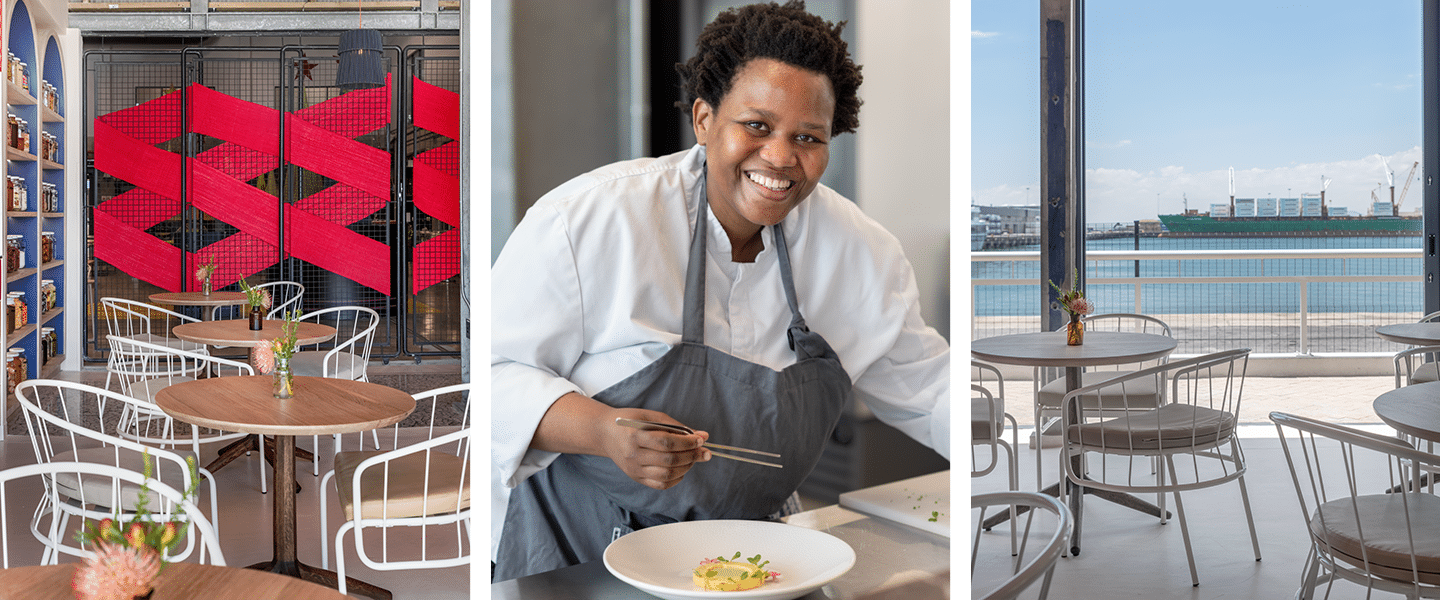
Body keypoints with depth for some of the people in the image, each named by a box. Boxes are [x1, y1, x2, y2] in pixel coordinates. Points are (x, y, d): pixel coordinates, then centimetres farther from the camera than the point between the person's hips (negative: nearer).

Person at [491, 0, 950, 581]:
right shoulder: (587, 220, -16)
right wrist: (604, 432, -29)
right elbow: (497, 369, -13)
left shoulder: (863, 250, -1)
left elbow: (926, 388, 9)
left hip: (747, 551, 5)